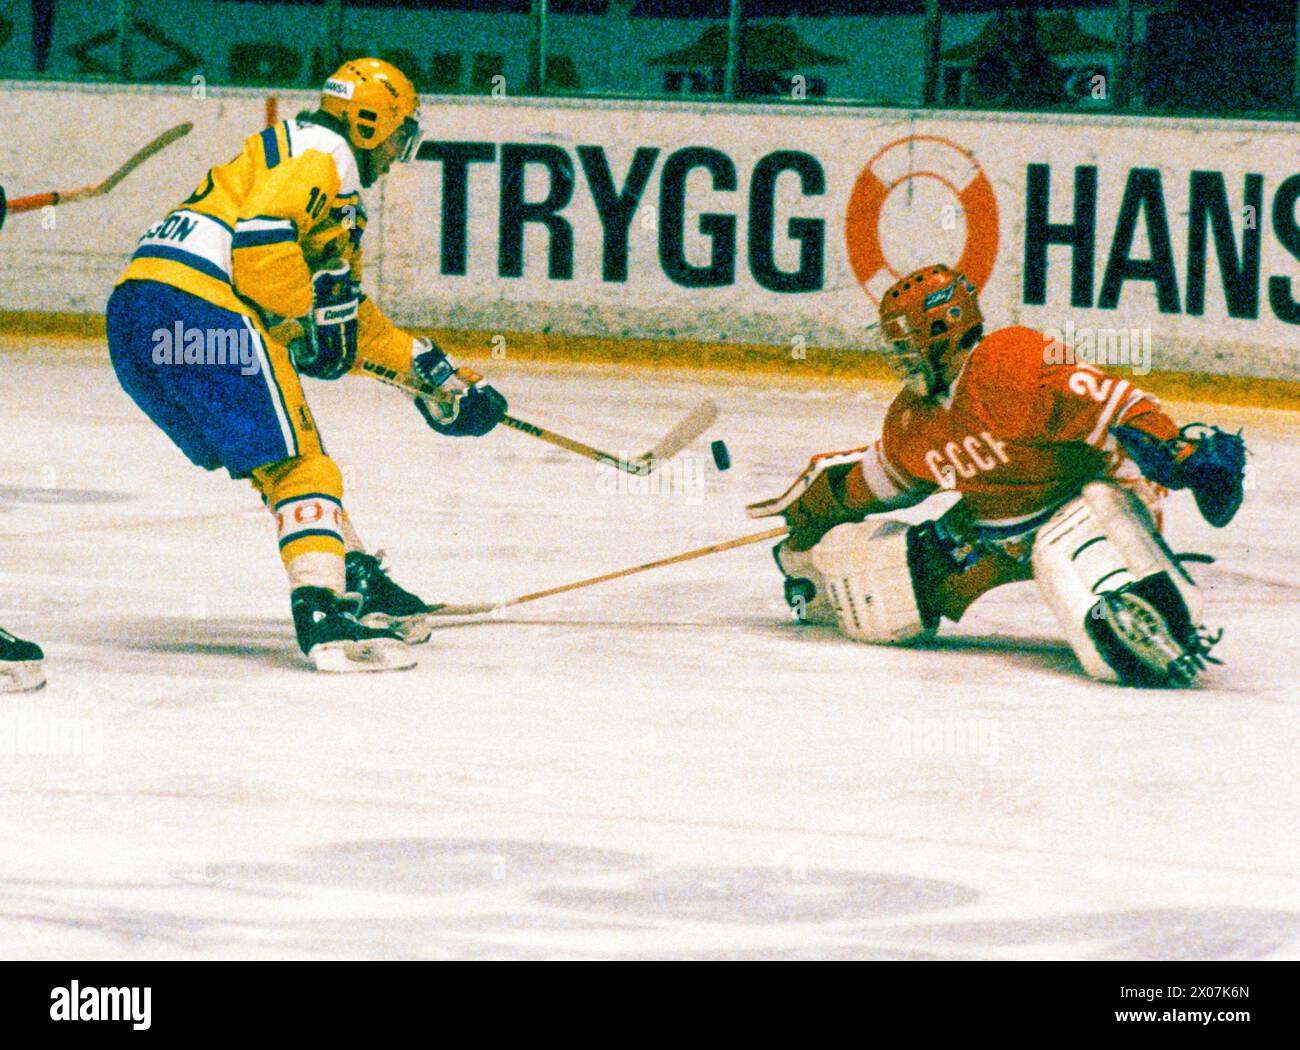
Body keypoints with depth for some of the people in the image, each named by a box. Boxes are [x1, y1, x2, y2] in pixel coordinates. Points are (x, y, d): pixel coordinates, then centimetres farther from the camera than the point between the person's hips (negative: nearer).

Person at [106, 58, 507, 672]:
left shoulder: (337, 194, 32)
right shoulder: (321, 152, 0)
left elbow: (348, 311, 39)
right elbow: (259, 230, -17)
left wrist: (431, 372, 41)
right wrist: (305, 317, -8)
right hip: (196, 308, -10)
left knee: (278, 455, 19)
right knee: (294, 457, -10)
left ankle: (359, 583, 24)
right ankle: (325, 613, -21)